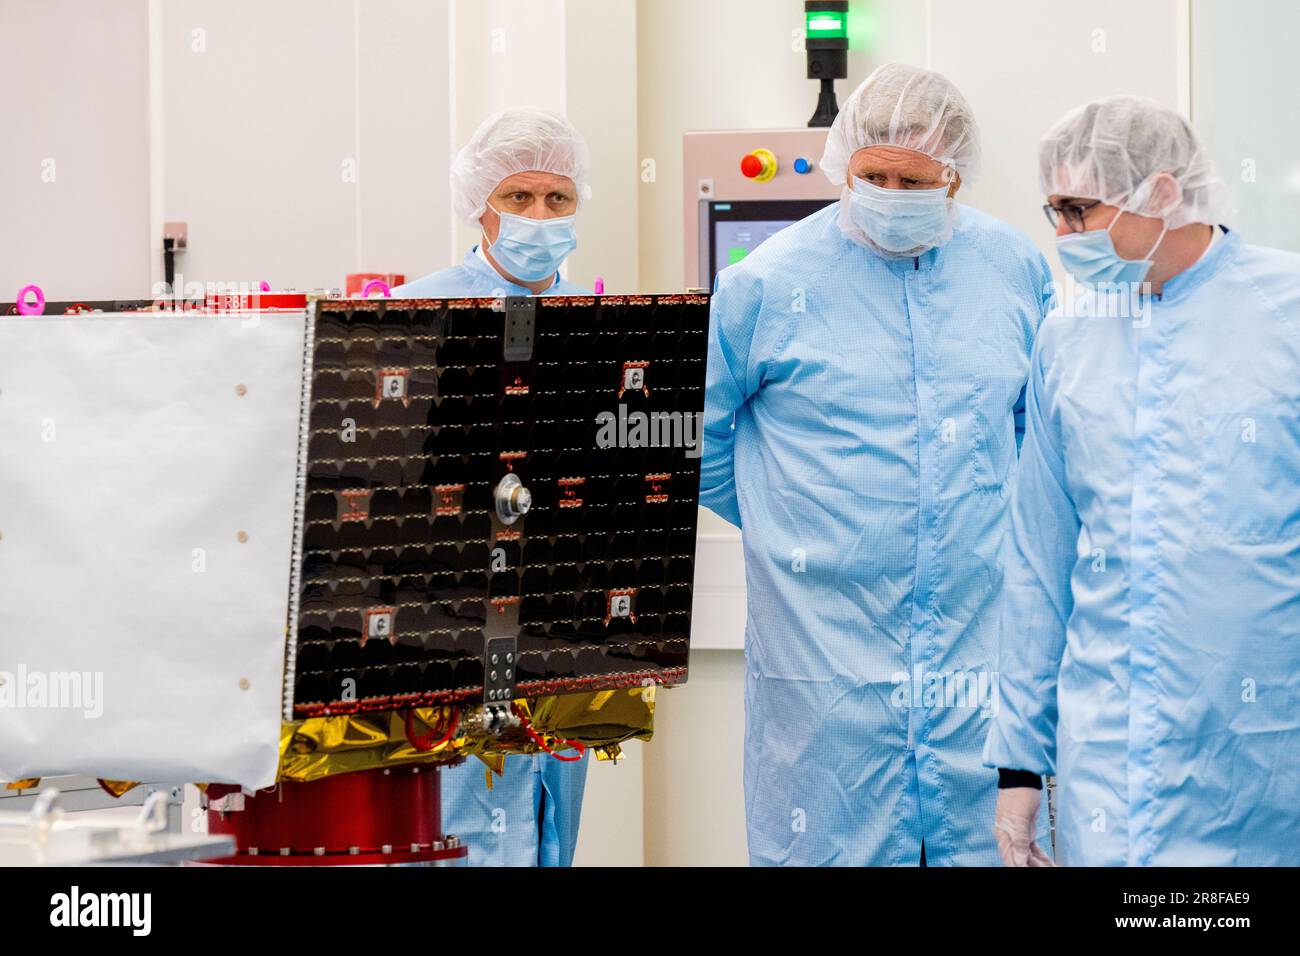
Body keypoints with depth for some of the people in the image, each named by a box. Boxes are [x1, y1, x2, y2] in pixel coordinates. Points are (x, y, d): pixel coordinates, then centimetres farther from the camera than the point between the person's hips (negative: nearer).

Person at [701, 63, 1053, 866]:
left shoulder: (1017, 271, 7)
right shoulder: (770, 284, -3)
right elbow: (691, 433, 7)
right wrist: (791, 528, 10)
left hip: (986, 644, 3)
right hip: (827, 661, -3)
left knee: (989, 843, 5)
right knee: (834, 845, -1)